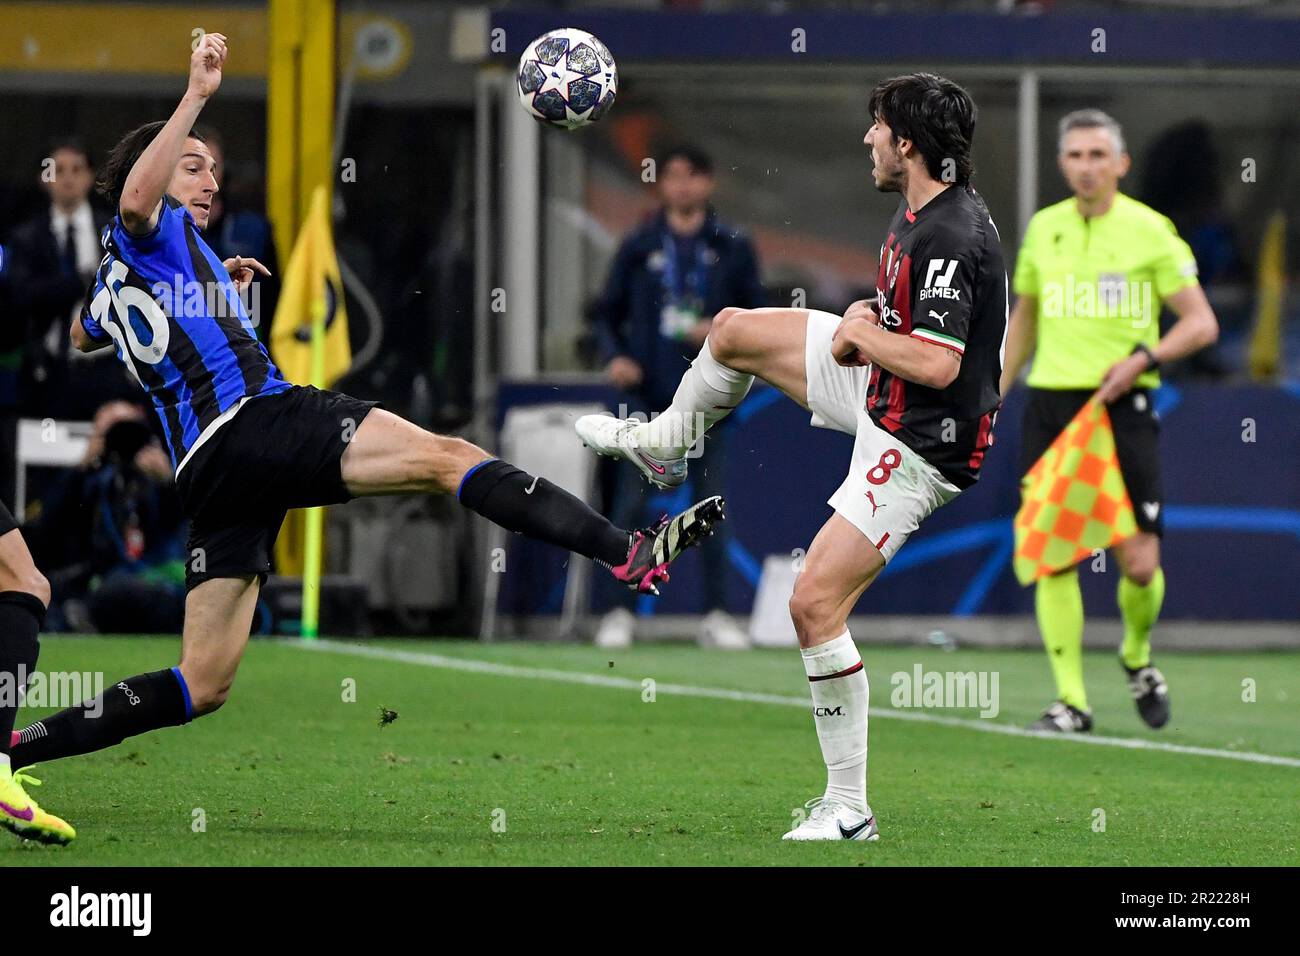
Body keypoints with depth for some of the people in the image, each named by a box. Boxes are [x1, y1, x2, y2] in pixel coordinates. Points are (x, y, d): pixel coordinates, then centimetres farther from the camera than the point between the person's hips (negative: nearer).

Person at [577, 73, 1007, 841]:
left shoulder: (952, 236, -29)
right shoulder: (921, 212, 2)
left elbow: (937, 364, -34)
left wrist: (862, 336, -17)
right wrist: (863, 320, 0)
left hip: (915, 446, -10)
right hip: (877, 390, 10)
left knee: (816, 604, -15)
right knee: (733, 330, 19)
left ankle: (848, 809, -7)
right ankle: (666, 445, 51)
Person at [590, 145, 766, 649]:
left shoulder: (733, 248, 4)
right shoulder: (639, 246, 6)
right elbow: (607, 312, 10)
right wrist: (614, 356, -6)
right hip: (647, 397, 0)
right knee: (630, 503, -2)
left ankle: (715, 615, 8)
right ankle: (620, 613, 4)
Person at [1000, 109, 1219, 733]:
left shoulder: (1149, 231, -1)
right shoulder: (1043, 229, 11)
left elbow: (1201, 323, -1)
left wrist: (1143, 358, -16)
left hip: (1123, 406, -3)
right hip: (1050, 402, 3)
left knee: (1139, 563, -6)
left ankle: (1137, 657, 25)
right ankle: (1070, 701, 1)